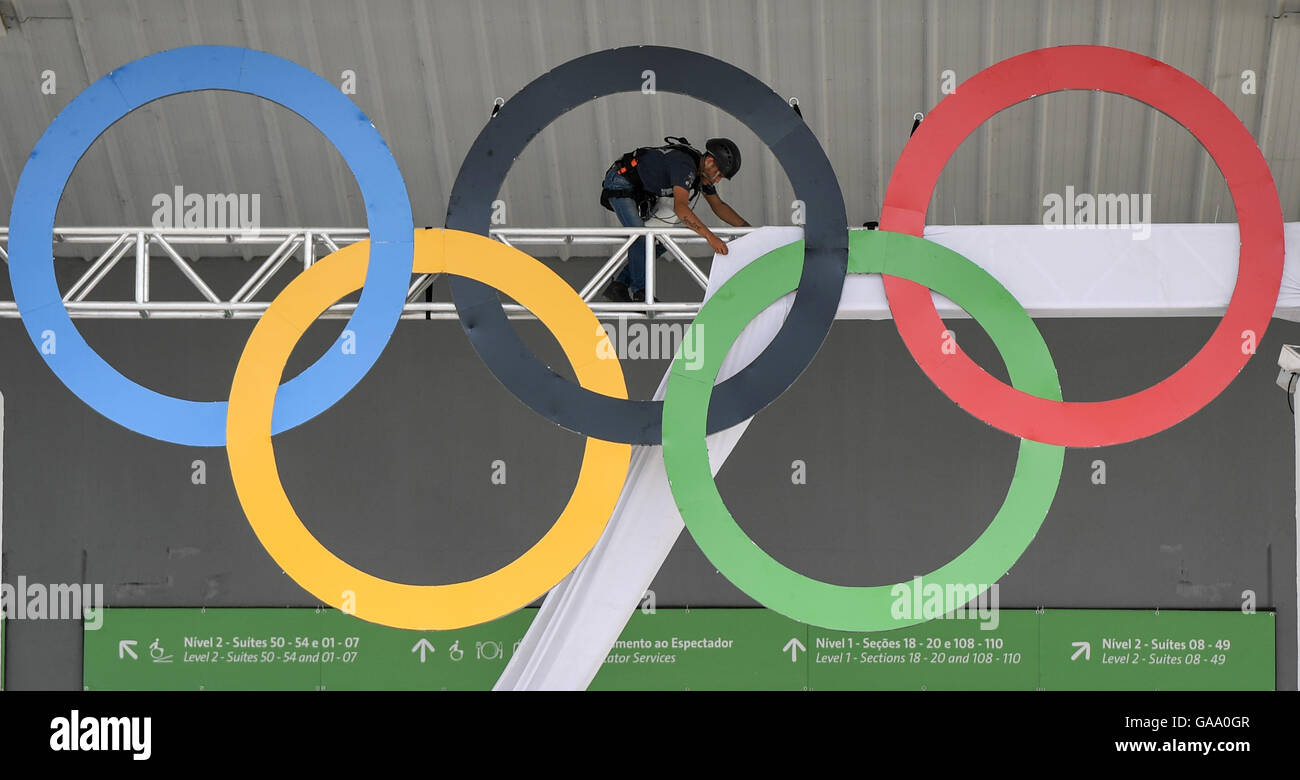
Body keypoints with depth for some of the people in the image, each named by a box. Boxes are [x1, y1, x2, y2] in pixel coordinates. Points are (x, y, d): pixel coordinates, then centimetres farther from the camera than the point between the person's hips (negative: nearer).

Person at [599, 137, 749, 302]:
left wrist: (746, 226, -4)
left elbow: (718, 205, 9)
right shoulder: (684, 165, -31)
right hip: (620, 182, -10)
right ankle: (640, 293, -18)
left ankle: (618, 287, 4)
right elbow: (680, 208, -43)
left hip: (640, 192, 10)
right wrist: (710, 237, -49)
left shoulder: (704, 170, -1)